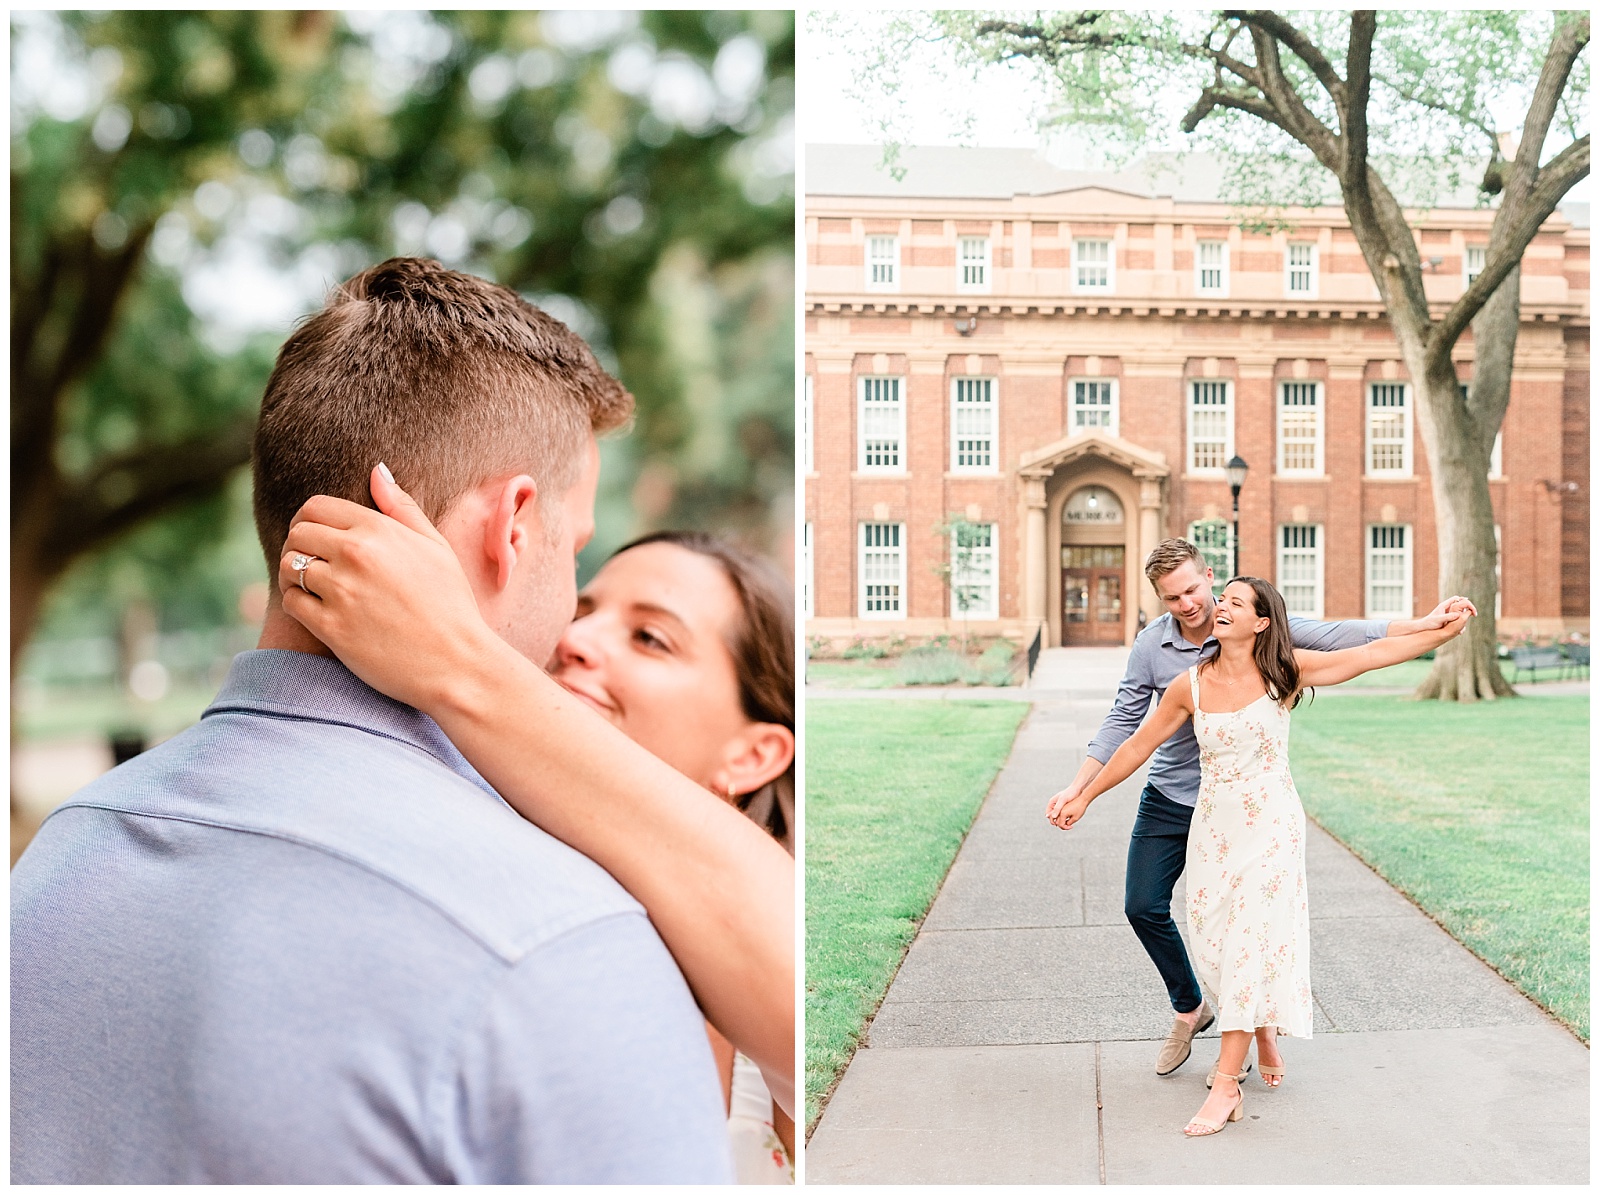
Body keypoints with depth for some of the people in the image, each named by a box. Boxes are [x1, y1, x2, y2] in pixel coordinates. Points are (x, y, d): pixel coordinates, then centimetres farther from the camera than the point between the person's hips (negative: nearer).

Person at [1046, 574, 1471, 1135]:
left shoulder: (1284, 672, -6)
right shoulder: (1192, 684, -1)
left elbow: (1374, 653, -4)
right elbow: (1139, 744, 8)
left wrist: (1443, 631, -8)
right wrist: (1085, 796, 13)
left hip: (1269, 825, -3)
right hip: (1214, 827, 3)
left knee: (1251, 942, -7)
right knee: (1215, 941, 3)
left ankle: (1226, 1084, -5)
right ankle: (1264, 1039, 31)